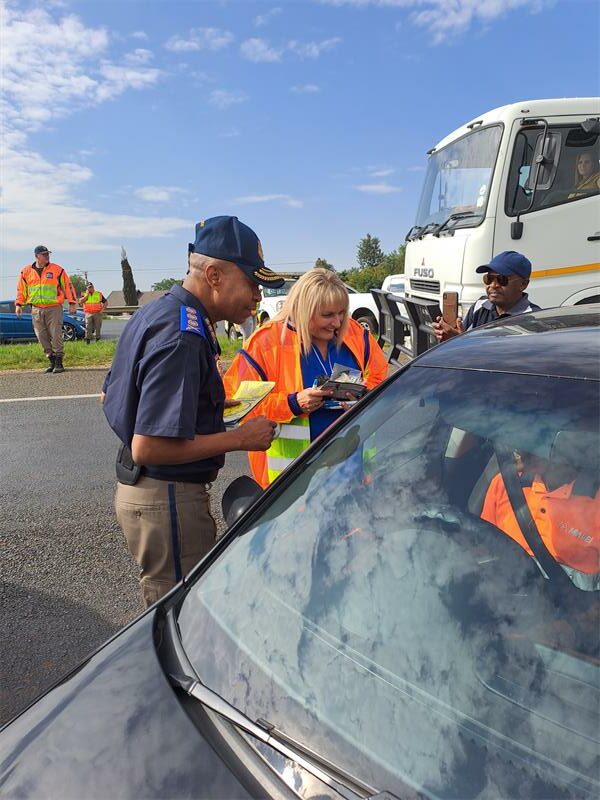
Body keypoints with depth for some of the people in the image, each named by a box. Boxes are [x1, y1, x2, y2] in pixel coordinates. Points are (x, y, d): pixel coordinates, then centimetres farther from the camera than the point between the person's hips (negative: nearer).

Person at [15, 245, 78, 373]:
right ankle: (52, 360, 15)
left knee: (56, 336, -7)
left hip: (54, 308, -3)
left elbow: (68, 285, 3)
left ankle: (59, 362, 1)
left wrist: (72, 303, -1)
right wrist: (18, 304, 9)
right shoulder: (26, 271, 7)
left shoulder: (57, 269, 1)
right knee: (42, 337, 4)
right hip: (36, 310, 3)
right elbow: (21, 289, 16)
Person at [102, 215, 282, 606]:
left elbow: (111, 394, 18)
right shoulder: (181, 338, -24)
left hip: (141, 488, 10)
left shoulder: (157, 312, 8)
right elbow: (148, 449, -28)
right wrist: (240, 438, -19)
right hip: (168, 499, -10)